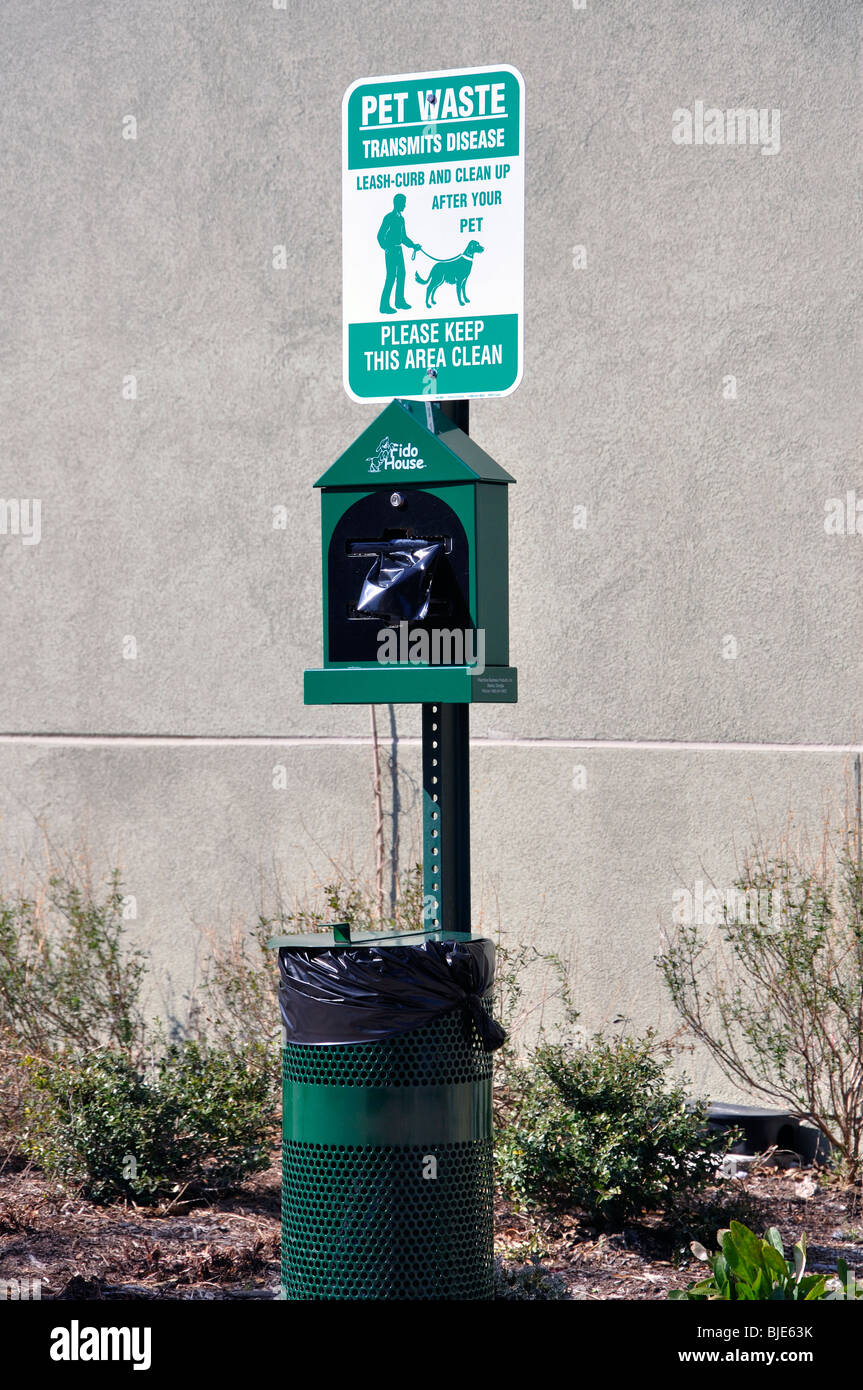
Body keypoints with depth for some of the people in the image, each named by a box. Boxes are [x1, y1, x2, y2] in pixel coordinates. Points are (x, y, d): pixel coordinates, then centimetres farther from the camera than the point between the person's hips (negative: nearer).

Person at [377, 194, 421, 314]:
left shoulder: (400, 218, 13)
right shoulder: (389, 218, -12)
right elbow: (380, 236, -15)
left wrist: (413, 245, 13)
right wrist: (387, 248, -20)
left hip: (399, 250, 9)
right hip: (391, 251, -9)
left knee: (401, 275, 14)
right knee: (391, 277, -9)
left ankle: (400, 301, 26)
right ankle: (384, 305, -7)